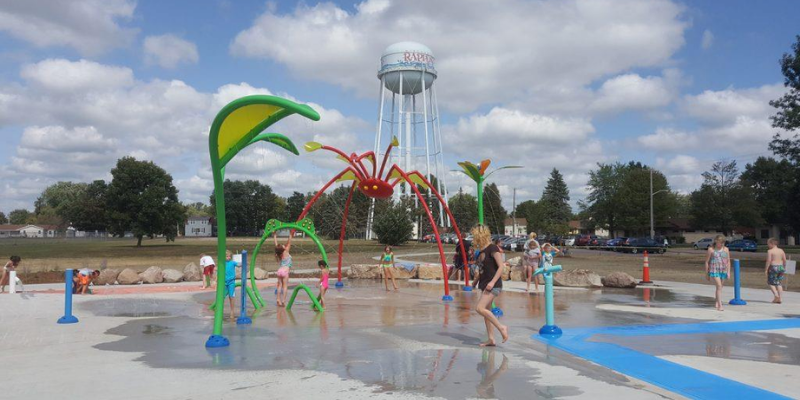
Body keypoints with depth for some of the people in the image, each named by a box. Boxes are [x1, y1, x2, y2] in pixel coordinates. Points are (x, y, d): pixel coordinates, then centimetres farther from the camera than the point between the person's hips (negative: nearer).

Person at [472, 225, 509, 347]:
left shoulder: (492, 248, -13)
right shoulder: (482, 250, 12)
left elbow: (501, 266, -18)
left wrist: (493, 282, -24)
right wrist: (476, 281, 18)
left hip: (493, 285, -9)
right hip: (485, 284, 9)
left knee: (479, 308, -18)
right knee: (486, 311, 8)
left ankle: (501, 327, -8)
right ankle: (491, 339, 13)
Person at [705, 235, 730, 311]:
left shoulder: (726, 249, 9)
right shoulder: (711, 249, -1)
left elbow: (728, 261, 11)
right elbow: (707, 262, 2)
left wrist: (728, 272, 2)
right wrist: (707, 274, 2)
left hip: (723, 271, 4)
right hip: (714, 270, -4)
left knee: (719, 287, 12)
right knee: (719, 286, -15)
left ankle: (717, 302, 30)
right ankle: (720, 305, -17)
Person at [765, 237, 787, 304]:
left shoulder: (770, 251, -10)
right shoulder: (781, 250, 7)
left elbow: (769, 260, -15)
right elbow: (784, 260, 8)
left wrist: (766, 269, -10)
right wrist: (784, 268, 19)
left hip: (773, 267, -6)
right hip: (780, 267, 6)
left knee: (770, 282, 6)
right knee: (778, 283, 13)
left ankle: (776, 295, -11)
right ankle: (779, 298, 10)